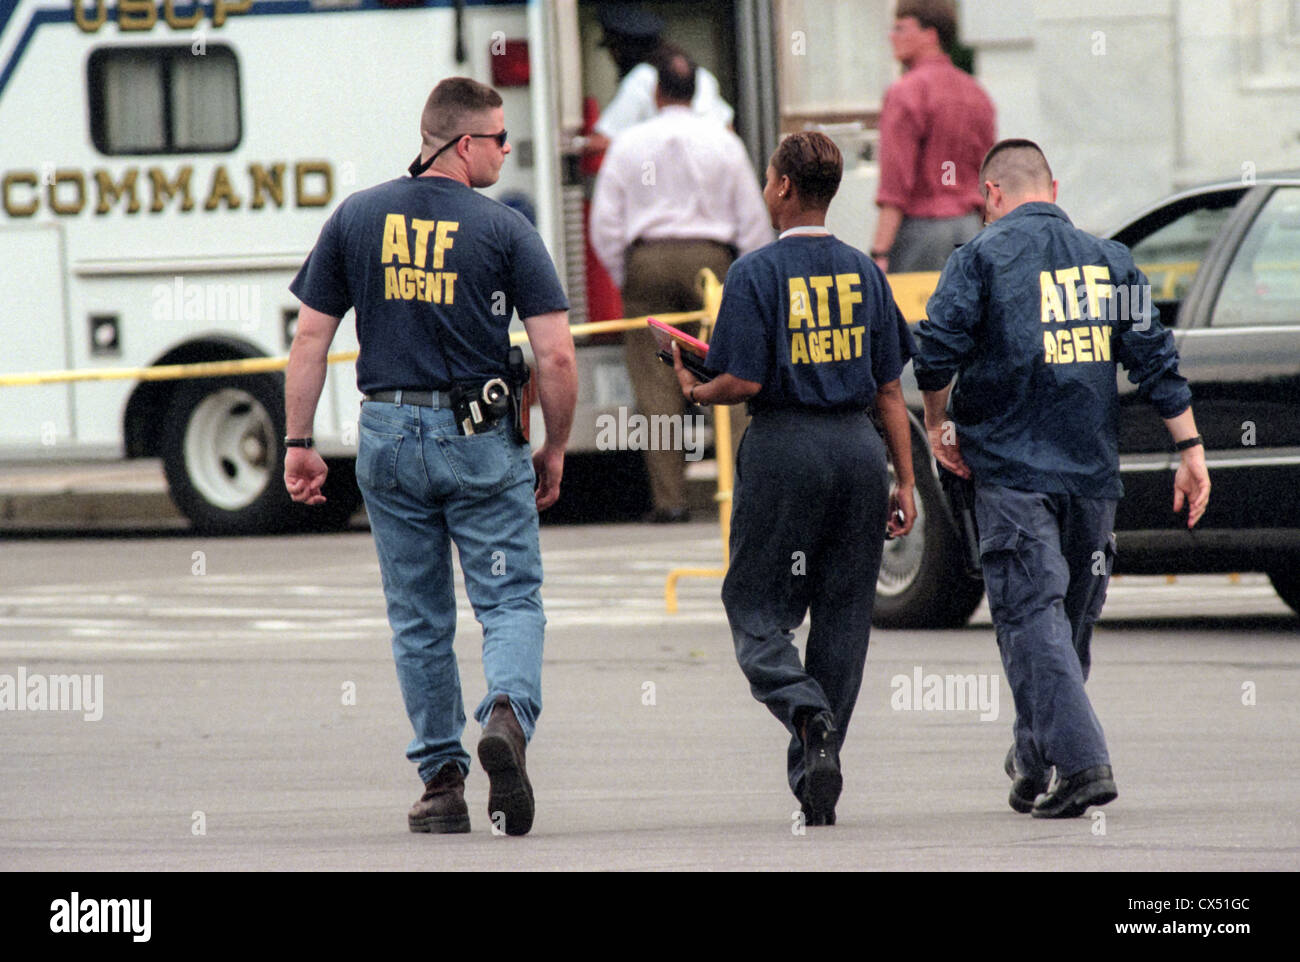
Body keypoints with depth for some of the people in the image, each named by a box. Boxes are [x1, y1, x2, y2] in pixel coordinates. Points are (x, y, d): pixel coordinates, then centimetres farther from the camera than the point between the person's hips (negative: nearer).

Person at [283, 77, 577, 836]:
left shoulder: (357, 219, 3)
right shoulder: (504, 230, -6)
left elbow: (311, 338, 3)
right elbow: (557, 355, -10)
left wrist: (299, 444, 8)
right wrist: (555, 450, 4)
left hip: (389, 435, 3)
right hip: (482, 439, -3)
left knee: (419, 618, 13)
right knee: (511, 600, 3)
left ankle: (442, 778, 14)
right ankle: (510, 712, -25)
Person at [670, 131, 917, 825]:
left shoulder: (757, 273, -7)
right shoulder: (862, 271, 8)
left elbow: (746, 382, -12)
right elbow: (889, 386, 8)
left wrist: (697, 393, 9)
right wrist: (905, 482, 12)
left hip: (784, 446, -4)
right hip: (859, 447, 4)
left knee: (756, 609, 3)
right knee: (843, 614, 9)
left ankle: (806, 712, -25)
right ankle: (815, 775, 9)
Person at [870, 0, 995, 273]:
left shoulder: (905, 93, -11)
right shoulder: (976, 93, 13)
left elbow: (895, 182, -17)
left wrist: (880, 253, -18)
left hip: (919, 225, -7)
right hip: (967, 226, 7)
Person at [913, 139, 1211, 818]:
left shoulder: (983, 257, -3)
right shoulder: (1108, 260, 11)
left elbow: (936, 352, -11)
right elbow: (1154, 358, 5)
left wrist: (937, 425, 5)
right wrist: (1190, 449, 5)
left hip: (1011, 471, -5)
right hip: (1091, 470, 5)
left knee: (1031, 616, -8)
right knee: (1071, 620, 15)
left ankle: (1080, 761, -22)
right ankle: (1033, 765, 26)